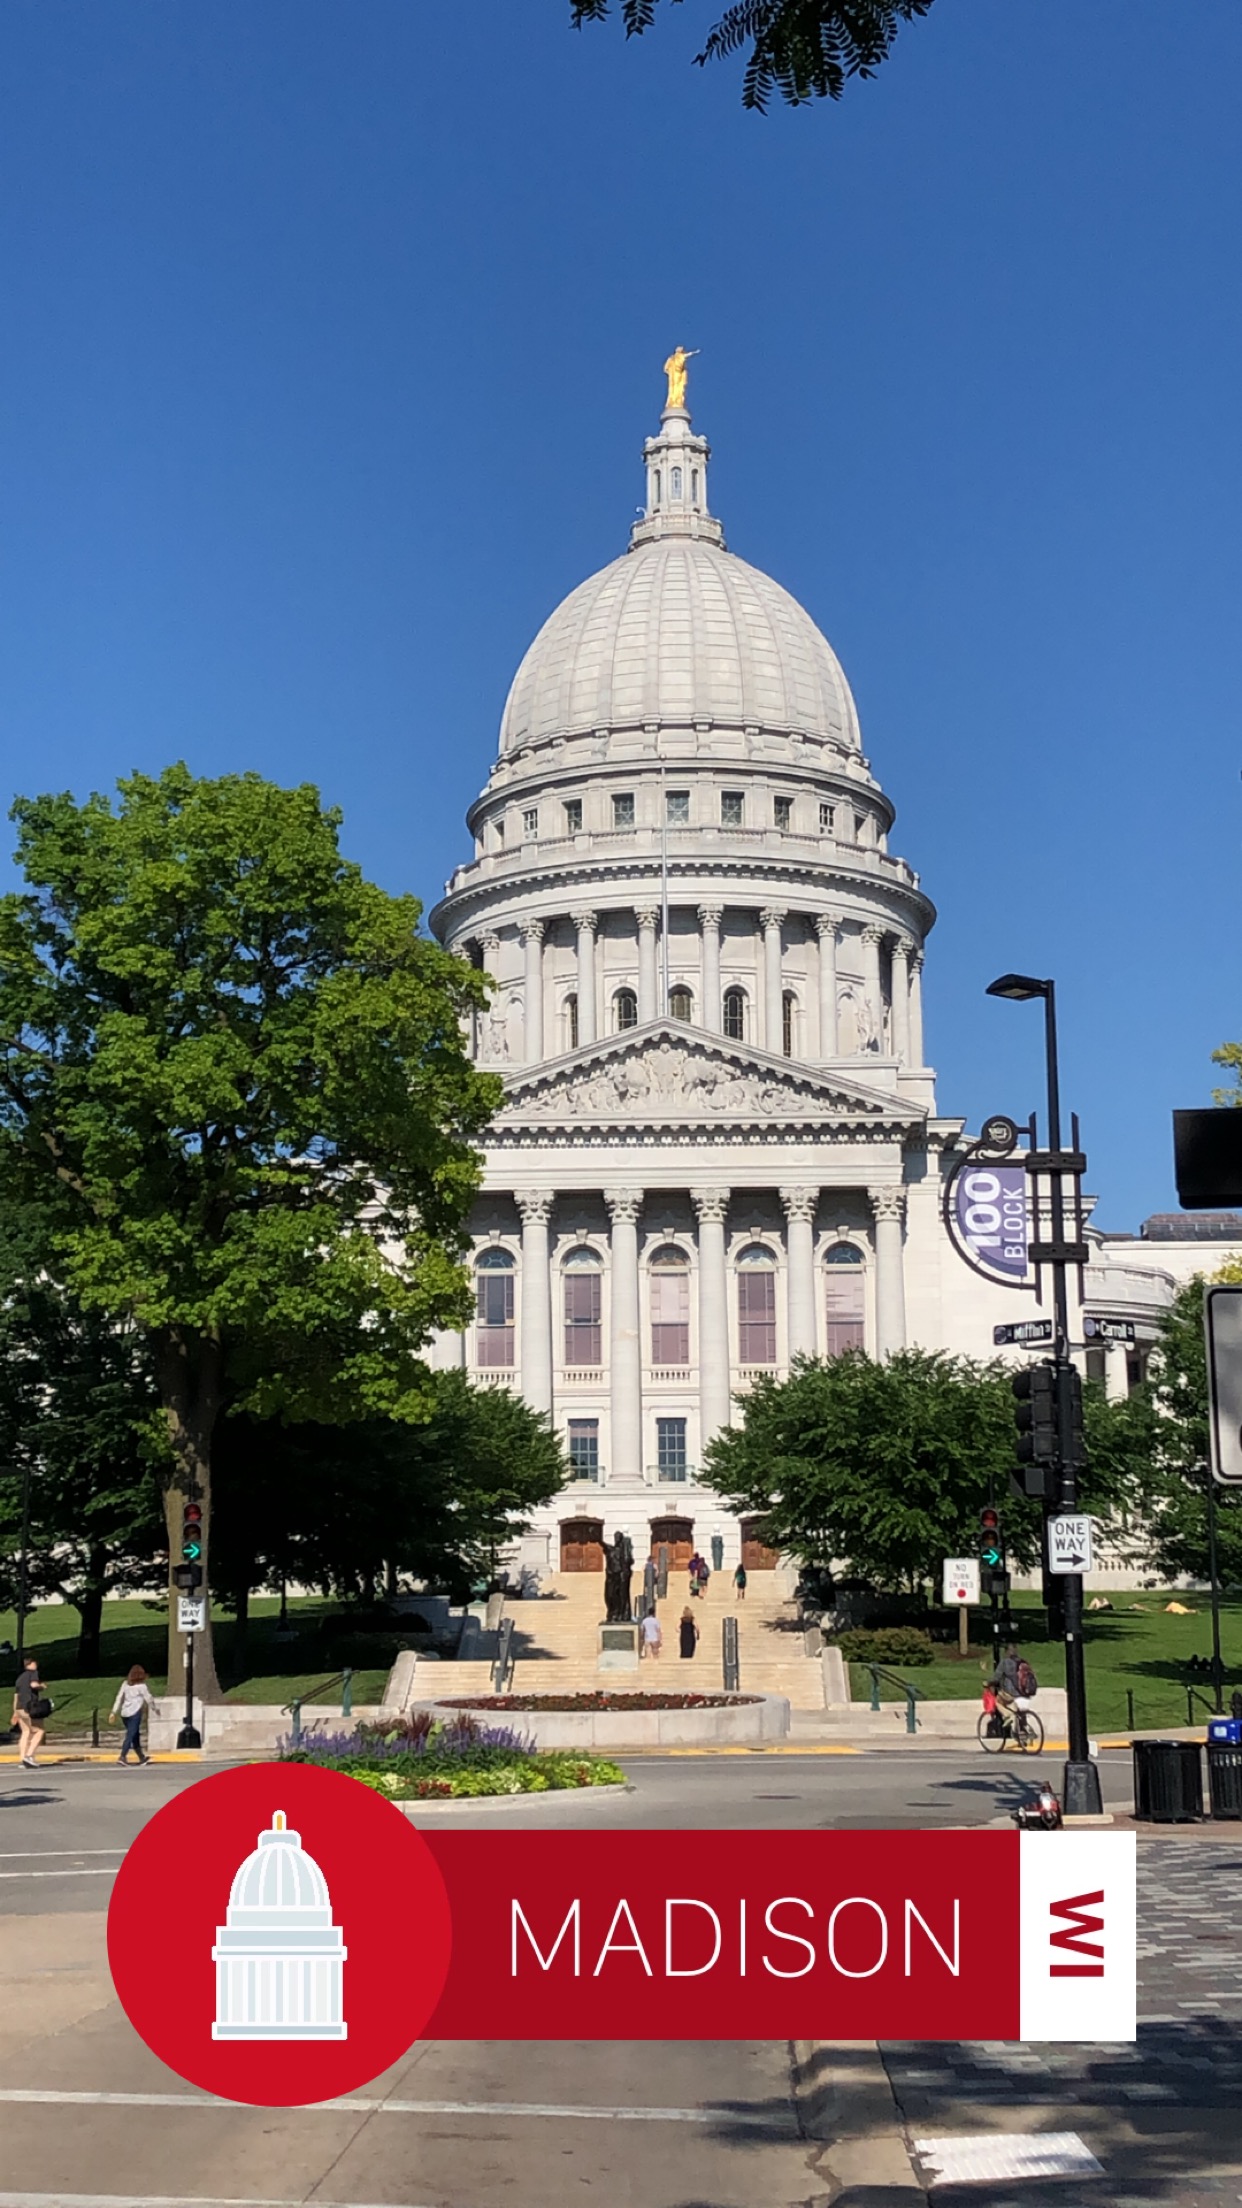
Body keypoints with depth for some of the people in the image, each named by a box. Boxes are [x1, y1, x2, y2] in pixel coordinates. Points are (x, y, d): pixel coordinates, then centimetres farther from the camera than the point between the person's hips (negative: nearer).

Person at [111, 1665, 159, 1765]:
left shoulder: (125, 1684, 9)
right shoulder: (142, 1686, -4)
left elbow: (119, 1698, 6)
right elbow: (148, 1699, 2)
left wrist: (114, 1712, 7)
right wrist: (155, 1710, 18)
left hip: (125, 1713, 6)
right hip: (135, 1713, -6)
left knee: (135, 1735, 15)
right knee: (131, 1736, -7)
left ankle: (142, 1757, 23)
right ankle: (122, 1757, -19)